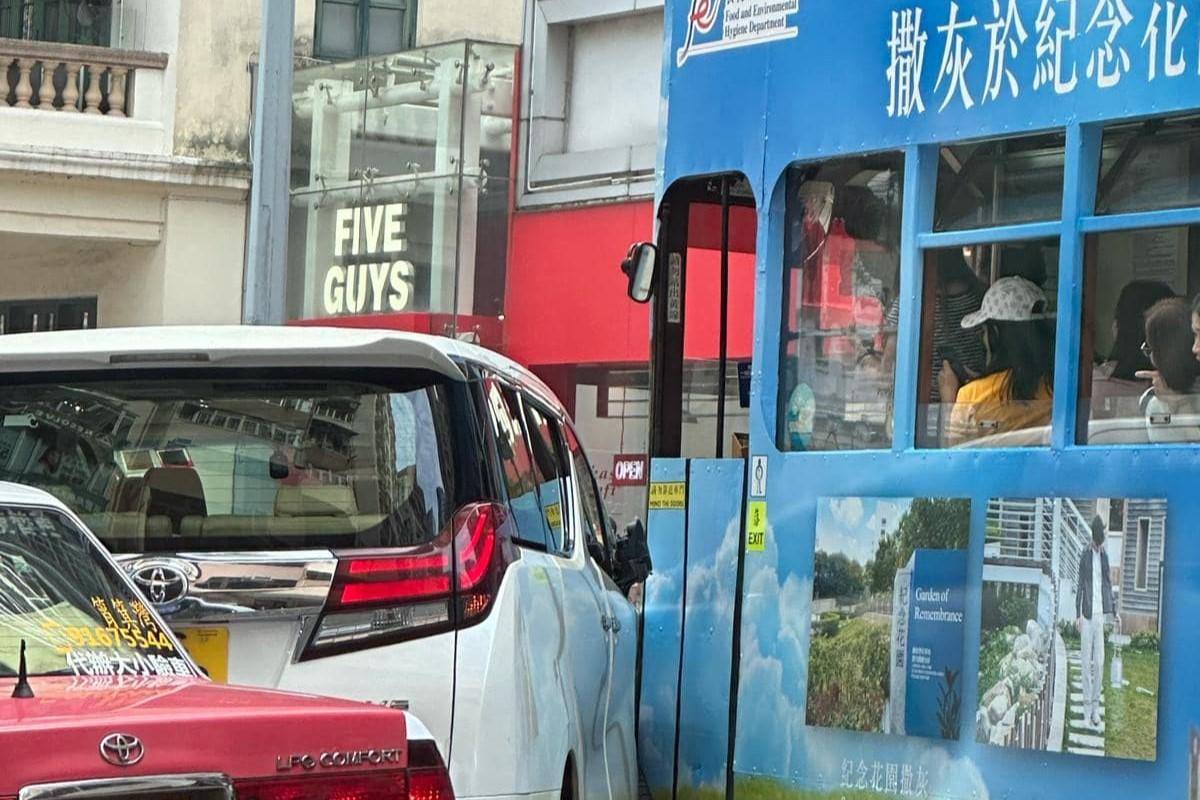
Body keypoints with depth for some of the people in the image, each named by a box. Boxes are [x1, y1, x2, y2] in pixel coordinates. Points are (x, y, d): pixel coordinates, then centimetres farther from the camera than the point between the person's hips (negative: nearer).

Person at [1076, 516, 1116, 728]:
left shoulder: (1104, 556, 10)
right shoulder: (1085, 556, -2)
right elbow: (1080, 585, -3)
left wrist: (1114, 612, 14)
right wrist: (1078, 614, -8)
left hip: (1100, 613, 4)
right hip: (1087, 613, -4)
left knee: (1099, 661, 3)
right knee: (1086, 661, -1)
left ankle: (1096, 706, 8)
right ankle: (1087, 706, 3)